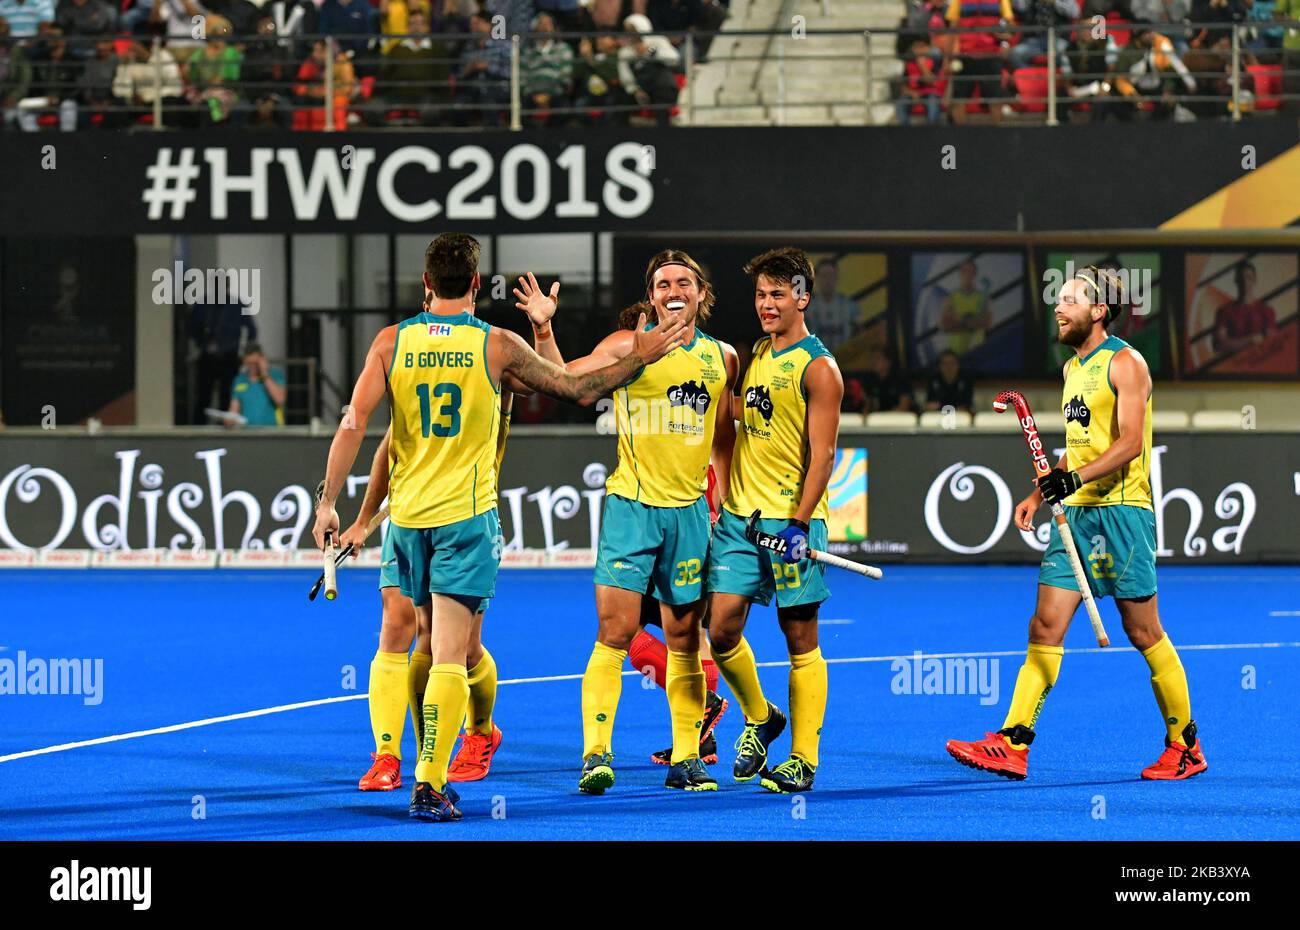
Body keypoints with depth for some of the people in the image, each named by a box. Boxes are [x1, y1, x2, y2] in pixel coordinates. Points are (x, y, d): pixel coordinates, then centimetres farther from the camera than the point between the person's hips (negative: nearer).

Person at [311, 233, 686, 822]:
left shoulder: (392, 342, 0)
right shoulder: (497, 346, -5)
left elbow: (353, 424, -7)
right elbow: (578, 390, 3)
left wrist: (327, 501, -3)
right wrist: (639, 359, 15)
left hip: (407, 515, 3)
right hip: (467, 515, -3)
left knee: (432, 646, 18)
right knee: (450, 657, -6)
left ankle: (430, 772, 22)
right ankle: (429, 786, -15)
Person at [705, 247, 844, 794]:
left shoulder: (818, 368, -7)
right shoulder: (756, 355, 14)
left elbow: (822, 454, -12)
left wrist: (799, 523, -19)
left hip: (791, 519, -6)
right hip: (739, 515, 6)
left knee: (800, 639, -1)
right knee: (722, 629, -2)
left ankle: (803, 759, 3)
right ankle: (759, 719, 21)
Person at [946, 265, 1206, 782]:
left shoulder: (1125, 363, -9)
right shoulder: (1073, 368, 17)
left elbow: (1129, 442, -18)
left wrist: (1076, 477, -27)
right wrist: (1040, 493, 19)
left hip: (1122, 510, -8)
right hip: (1075, 512, 8)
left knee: (1144, 632, -2)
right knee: (1045, 626, -1)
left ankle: (1185, 745, 10)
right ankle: (1012, 744, -6)